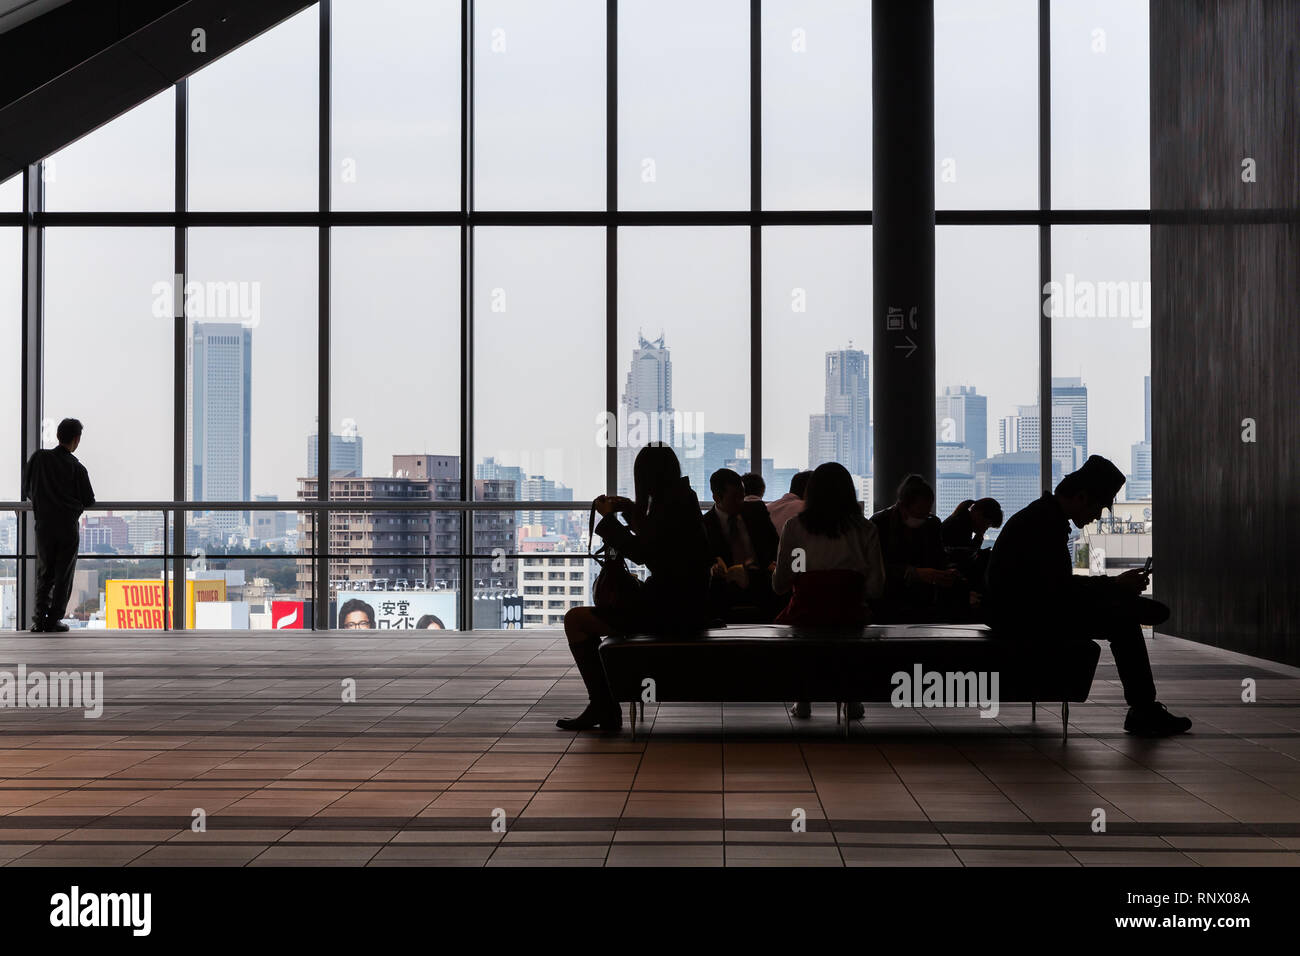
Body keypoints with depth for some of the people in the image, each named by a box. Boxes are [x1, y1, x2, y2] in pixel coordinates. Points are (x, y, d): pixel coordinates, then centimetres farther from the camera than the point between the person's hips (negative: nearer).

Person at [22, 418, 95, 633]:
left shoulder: (39, 457, -1)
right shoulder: (77, 468, -7)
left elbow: (26, 489, 8)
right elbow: (89, 501, -1)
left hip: (44, 526, 2)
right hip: (69, 527, -2)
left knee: (44, 574, 12)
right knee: (64, 574, 5)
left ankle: (40, 618, 3)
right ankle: (54, 620, 1)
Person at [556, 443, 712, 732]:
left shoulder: (671, 505, -16)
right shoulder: (683, 500, 14)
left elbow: (640, 552, -19)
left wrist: (609, 518, -8)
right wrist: (630, 510, 22)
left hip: (670, 611, -11)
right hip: (684, 604, 11)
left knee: (576, 619, -9)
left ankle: (602, 708, -4)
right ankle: (604, 709, 26)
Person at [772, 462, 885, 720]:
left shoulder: (795, 526, 3)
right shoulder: (864, 528, 4)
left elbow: (779, 585, 5)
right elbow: (875, 587, 0)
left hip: (805, 616, -1)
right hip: (850, 618, 1)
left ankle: (803, 701, 22)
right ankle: (852, 700, 25)